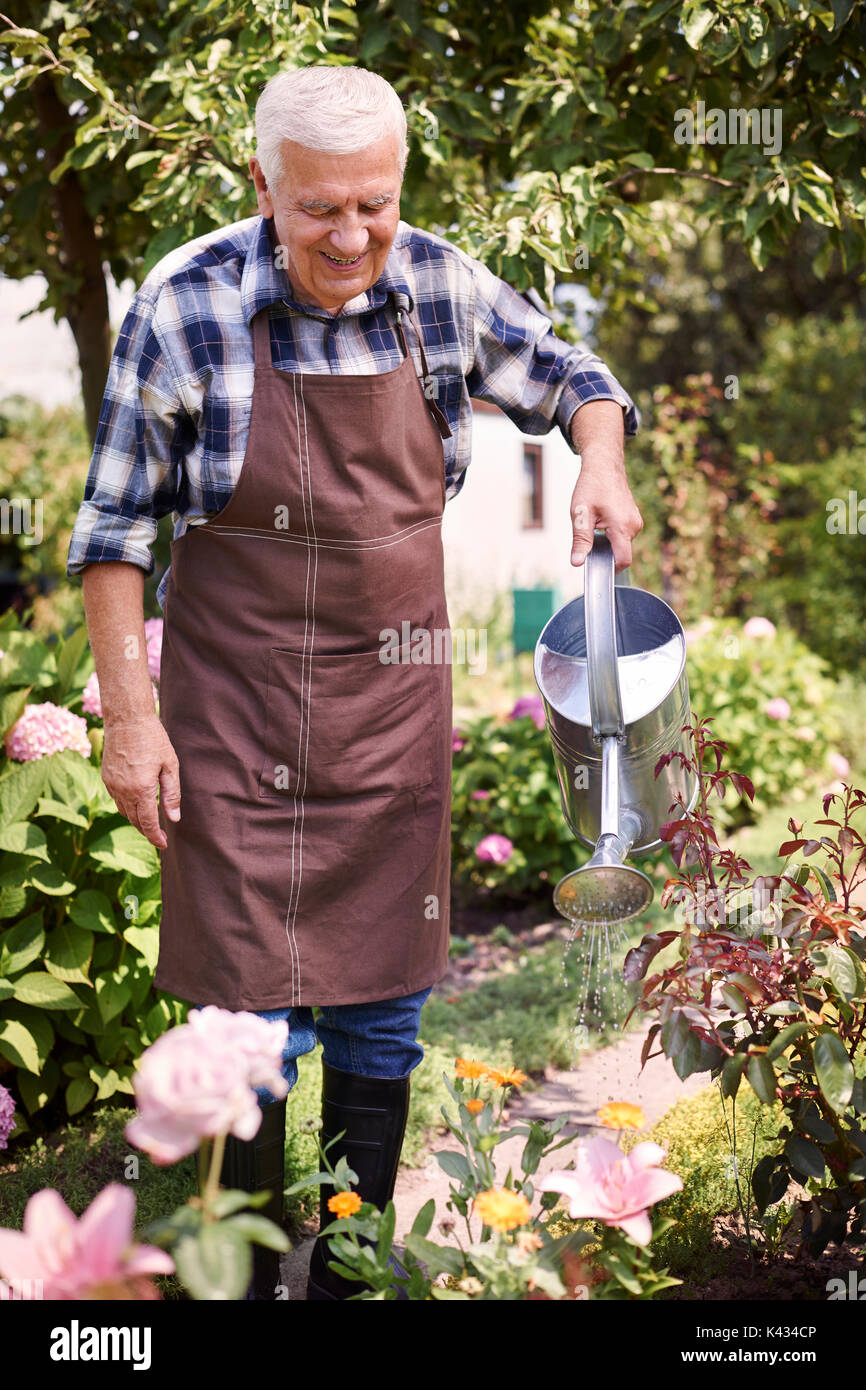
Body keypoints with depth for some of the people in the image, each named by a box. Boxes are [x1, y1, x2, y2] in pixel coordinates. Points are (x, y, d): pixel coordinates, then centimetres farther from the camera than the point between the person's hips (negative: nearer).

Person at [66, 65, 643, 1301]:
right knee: (258, 1028, -2)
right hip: (236, 711, -3)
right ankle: (247, 1282, 17)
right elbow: (114, 524, -6)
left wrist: (600, 464, -7)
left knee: (383, 1020, 10)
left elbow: (569, 379, 15)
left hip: (396, 703, 4)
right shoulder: (186, 307, -13)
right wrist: (129, 717, -9)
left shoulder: (439, 286, -3)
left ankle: (352, 1279, 27)